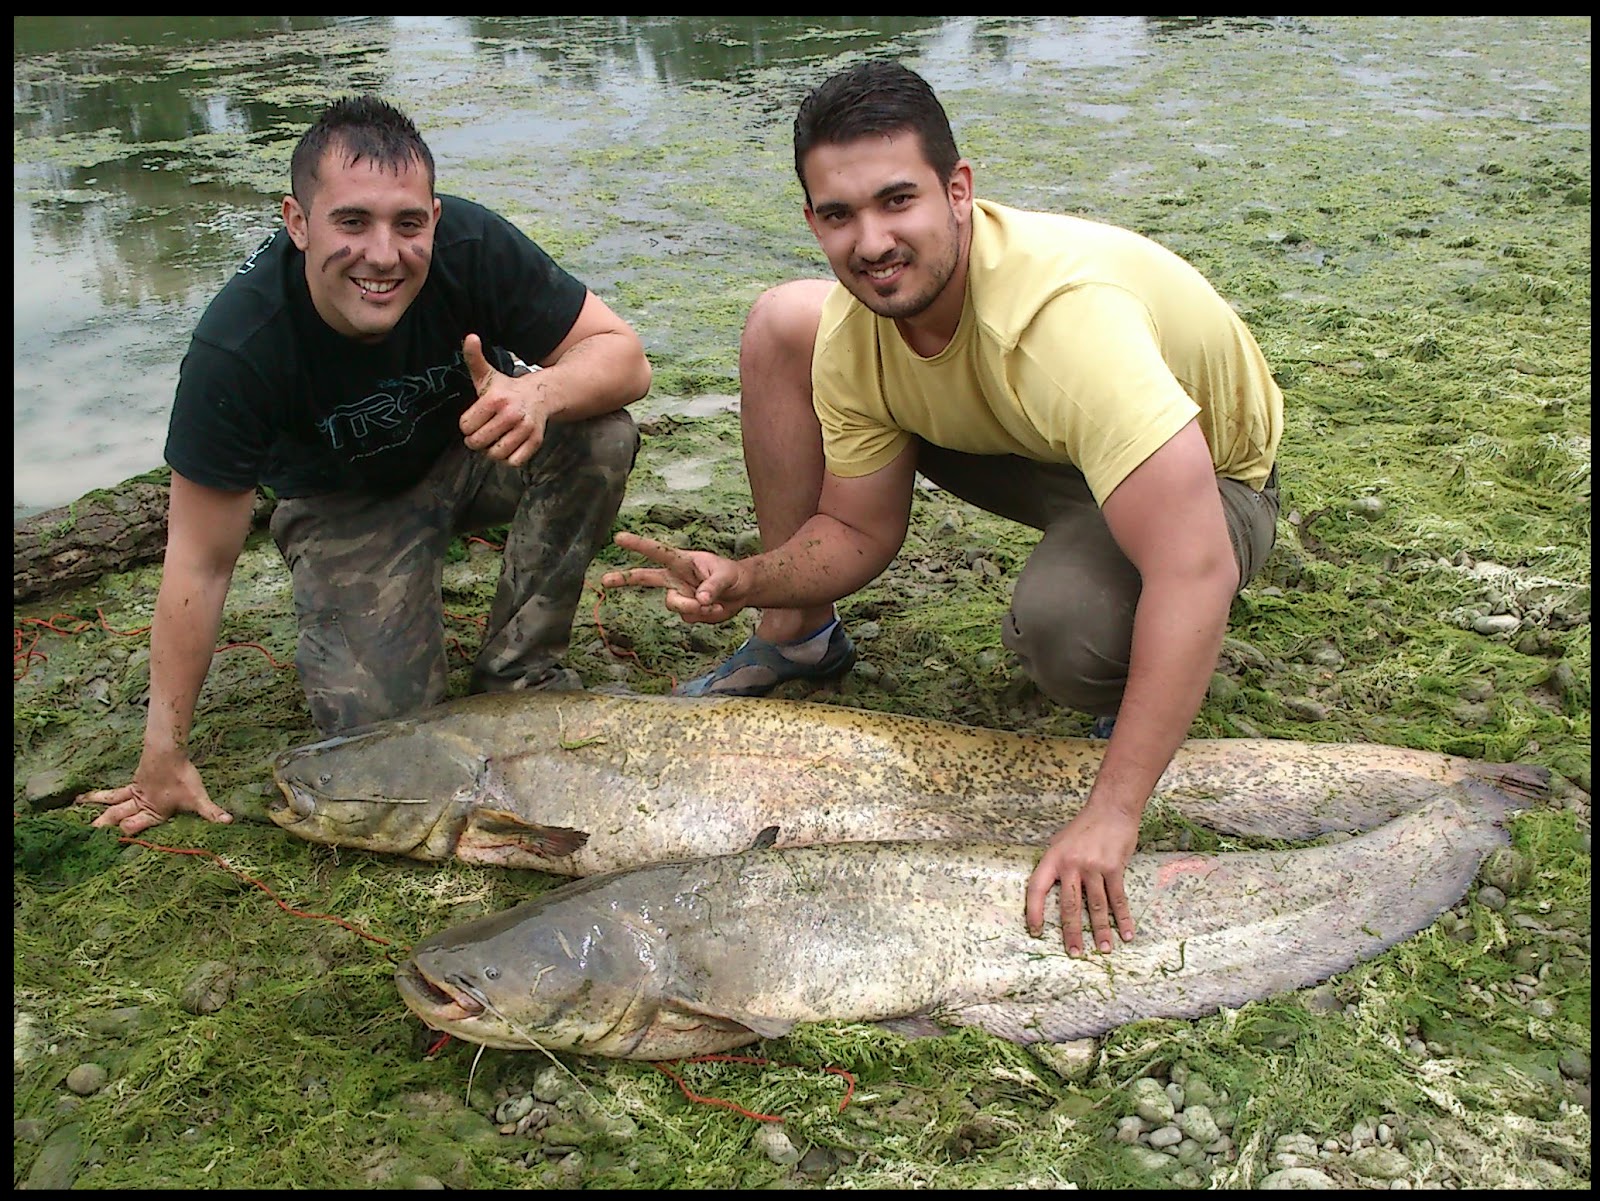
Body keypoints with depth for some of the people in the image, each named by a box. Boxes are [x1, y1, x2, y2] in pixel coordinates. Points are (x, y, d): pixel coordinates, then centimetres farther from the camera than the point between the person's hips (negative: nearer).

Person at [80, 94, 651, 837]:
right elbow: (201, 559, -24)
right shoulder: (237, 348, -32)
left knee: (598, 434, -29)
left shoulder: (474, 248, -30)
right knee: (377, 718, -19)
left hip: (471, 448, 2)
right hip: (346, 503, -2)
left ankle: (517, 672, -11)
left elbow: (625, 357, -25)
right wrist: (164, 757, -20)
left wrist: (541, 392, -50)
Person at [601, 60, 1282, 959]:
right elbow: (858, 533, -7)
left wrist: (1110, 818, -47)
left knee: (1060, 625, -42)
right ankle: (797, 641, 8)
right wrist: (745, 581, -29)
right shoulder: (852, 323, -19)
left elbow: (1198, 570, -46)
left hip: (1205, 477, -6)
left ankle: (1156, 683, -2)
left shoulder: (1065, 314, -41)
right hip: (1021, 440, 6)